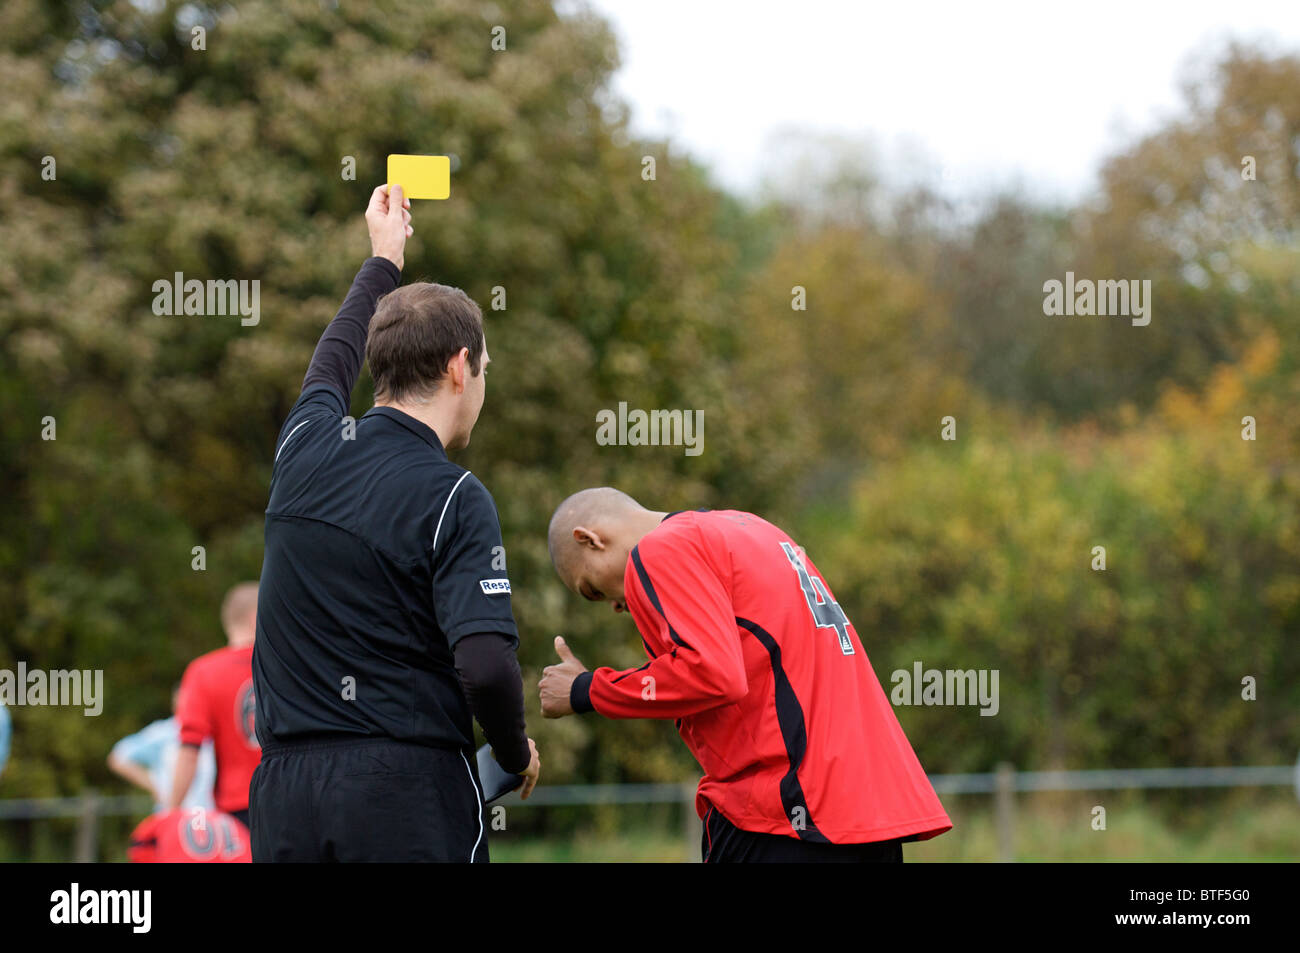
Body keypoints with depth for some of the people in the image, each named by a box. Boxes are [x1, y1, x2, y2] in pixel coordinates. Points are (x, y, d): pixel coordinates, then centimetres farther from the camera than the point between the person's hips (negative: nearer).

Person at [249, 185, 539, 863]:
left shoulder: (306, 447, 7)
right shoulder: (454, 500, -10)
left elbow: (331, 365, 32)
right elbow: (486, 667, -21)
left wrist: (384, 258, 47)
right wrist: (517, 755, -1)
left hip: (283, 793, 5)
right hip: (409, 788, -5)